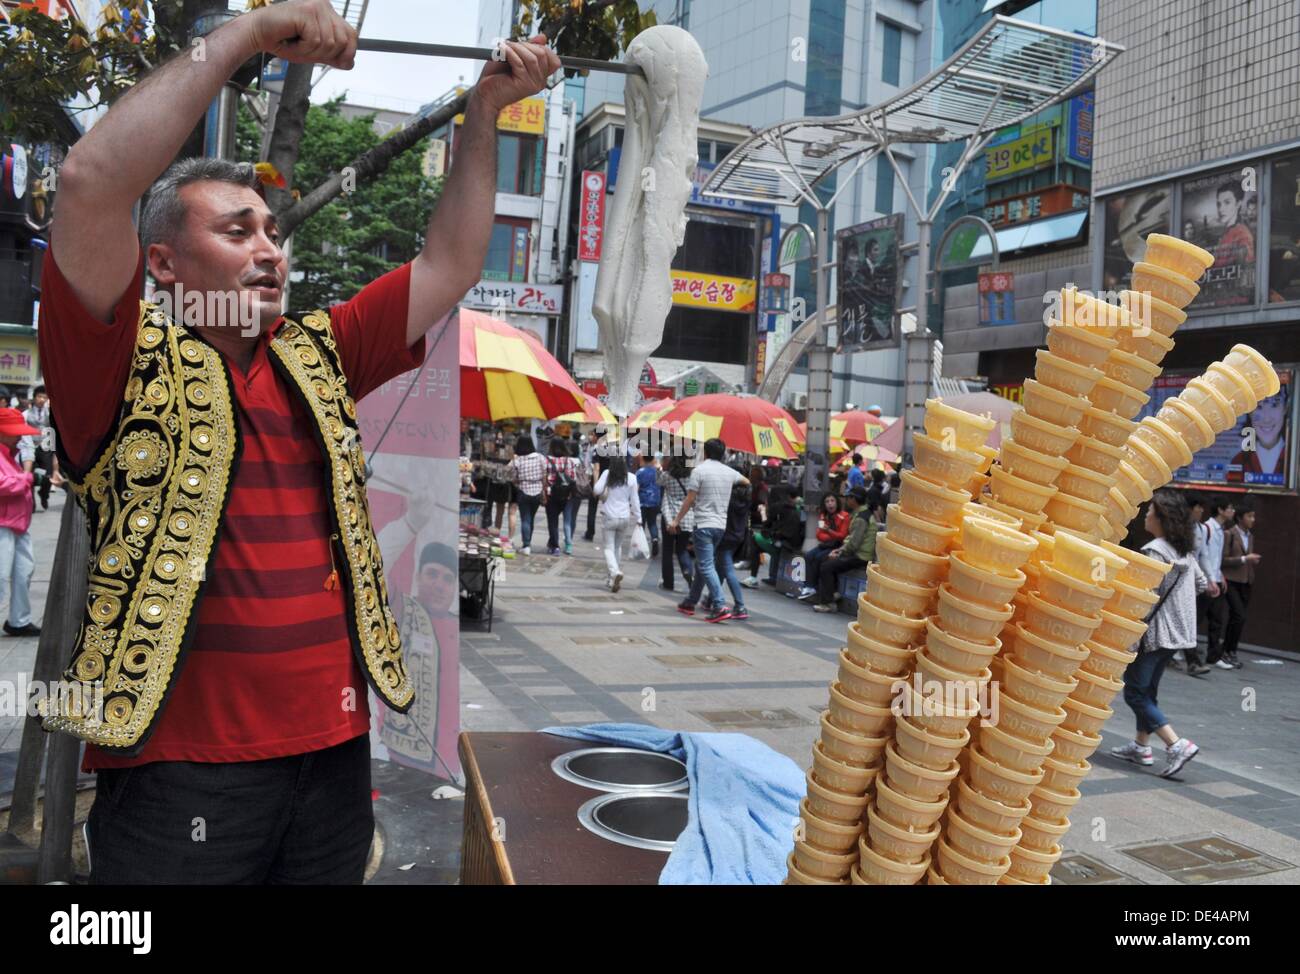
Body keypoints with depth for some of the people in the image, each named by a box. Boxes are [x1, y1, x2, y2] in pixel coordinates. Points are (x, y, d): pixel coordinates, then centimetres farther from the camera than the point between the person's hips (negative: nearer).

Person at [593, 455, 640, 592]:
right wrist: (638, 519, 8)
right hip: (625, 518, 2)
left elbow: (596, 490, -15)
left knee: (609, 548, 4)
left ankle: (615, 572, -22)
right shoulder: (631, 478, -4)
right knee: (617, 547, 17)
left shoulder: (607, 474, -8)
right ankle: (613, 579, 20)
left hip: (610, 517, -2)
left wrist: (599, 494, 8)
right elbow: (635, 500, 1)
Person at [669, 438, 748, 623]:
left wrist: (676, 521, -2)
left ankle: (721, 607, -19)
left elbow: (689, 500, -10)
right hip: (721, 525, 7)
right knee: (702, 564, 18)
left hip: (703, 524, -7)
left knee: (706, 567, -8)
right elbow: (747, 482, 29)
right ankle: (690, 602, 27)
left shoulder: (699, 470, -9)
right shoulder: (729, 472, 9)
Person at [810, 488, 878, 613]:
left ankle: (828, 603, -8)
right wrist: (841, 549, 9)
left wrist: (840, 553, -10)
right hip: (859, 553, 10)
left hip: (861, 557, -10)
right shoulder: (866, 512, 12)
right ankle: (832, 592, 14)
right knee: (828, 560, 14)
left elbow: (854, 543, -24)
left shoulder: (861, 518, -20)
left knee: (826, 567, -12)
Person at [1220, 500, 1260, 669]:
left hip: (1246, 582, 7)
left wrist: (1253, 560, 7)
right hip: (1232, 581, -7)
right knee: (1240, 616, -15)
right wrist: (1244, 559, -16)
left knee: (1235, 618, 9)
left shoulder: (1250, 536, 15)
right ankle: (1229, 651, -3)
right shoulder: (1229, 534, -6)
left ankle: (1229, 651, 17)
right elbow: (1223, 560, -10)